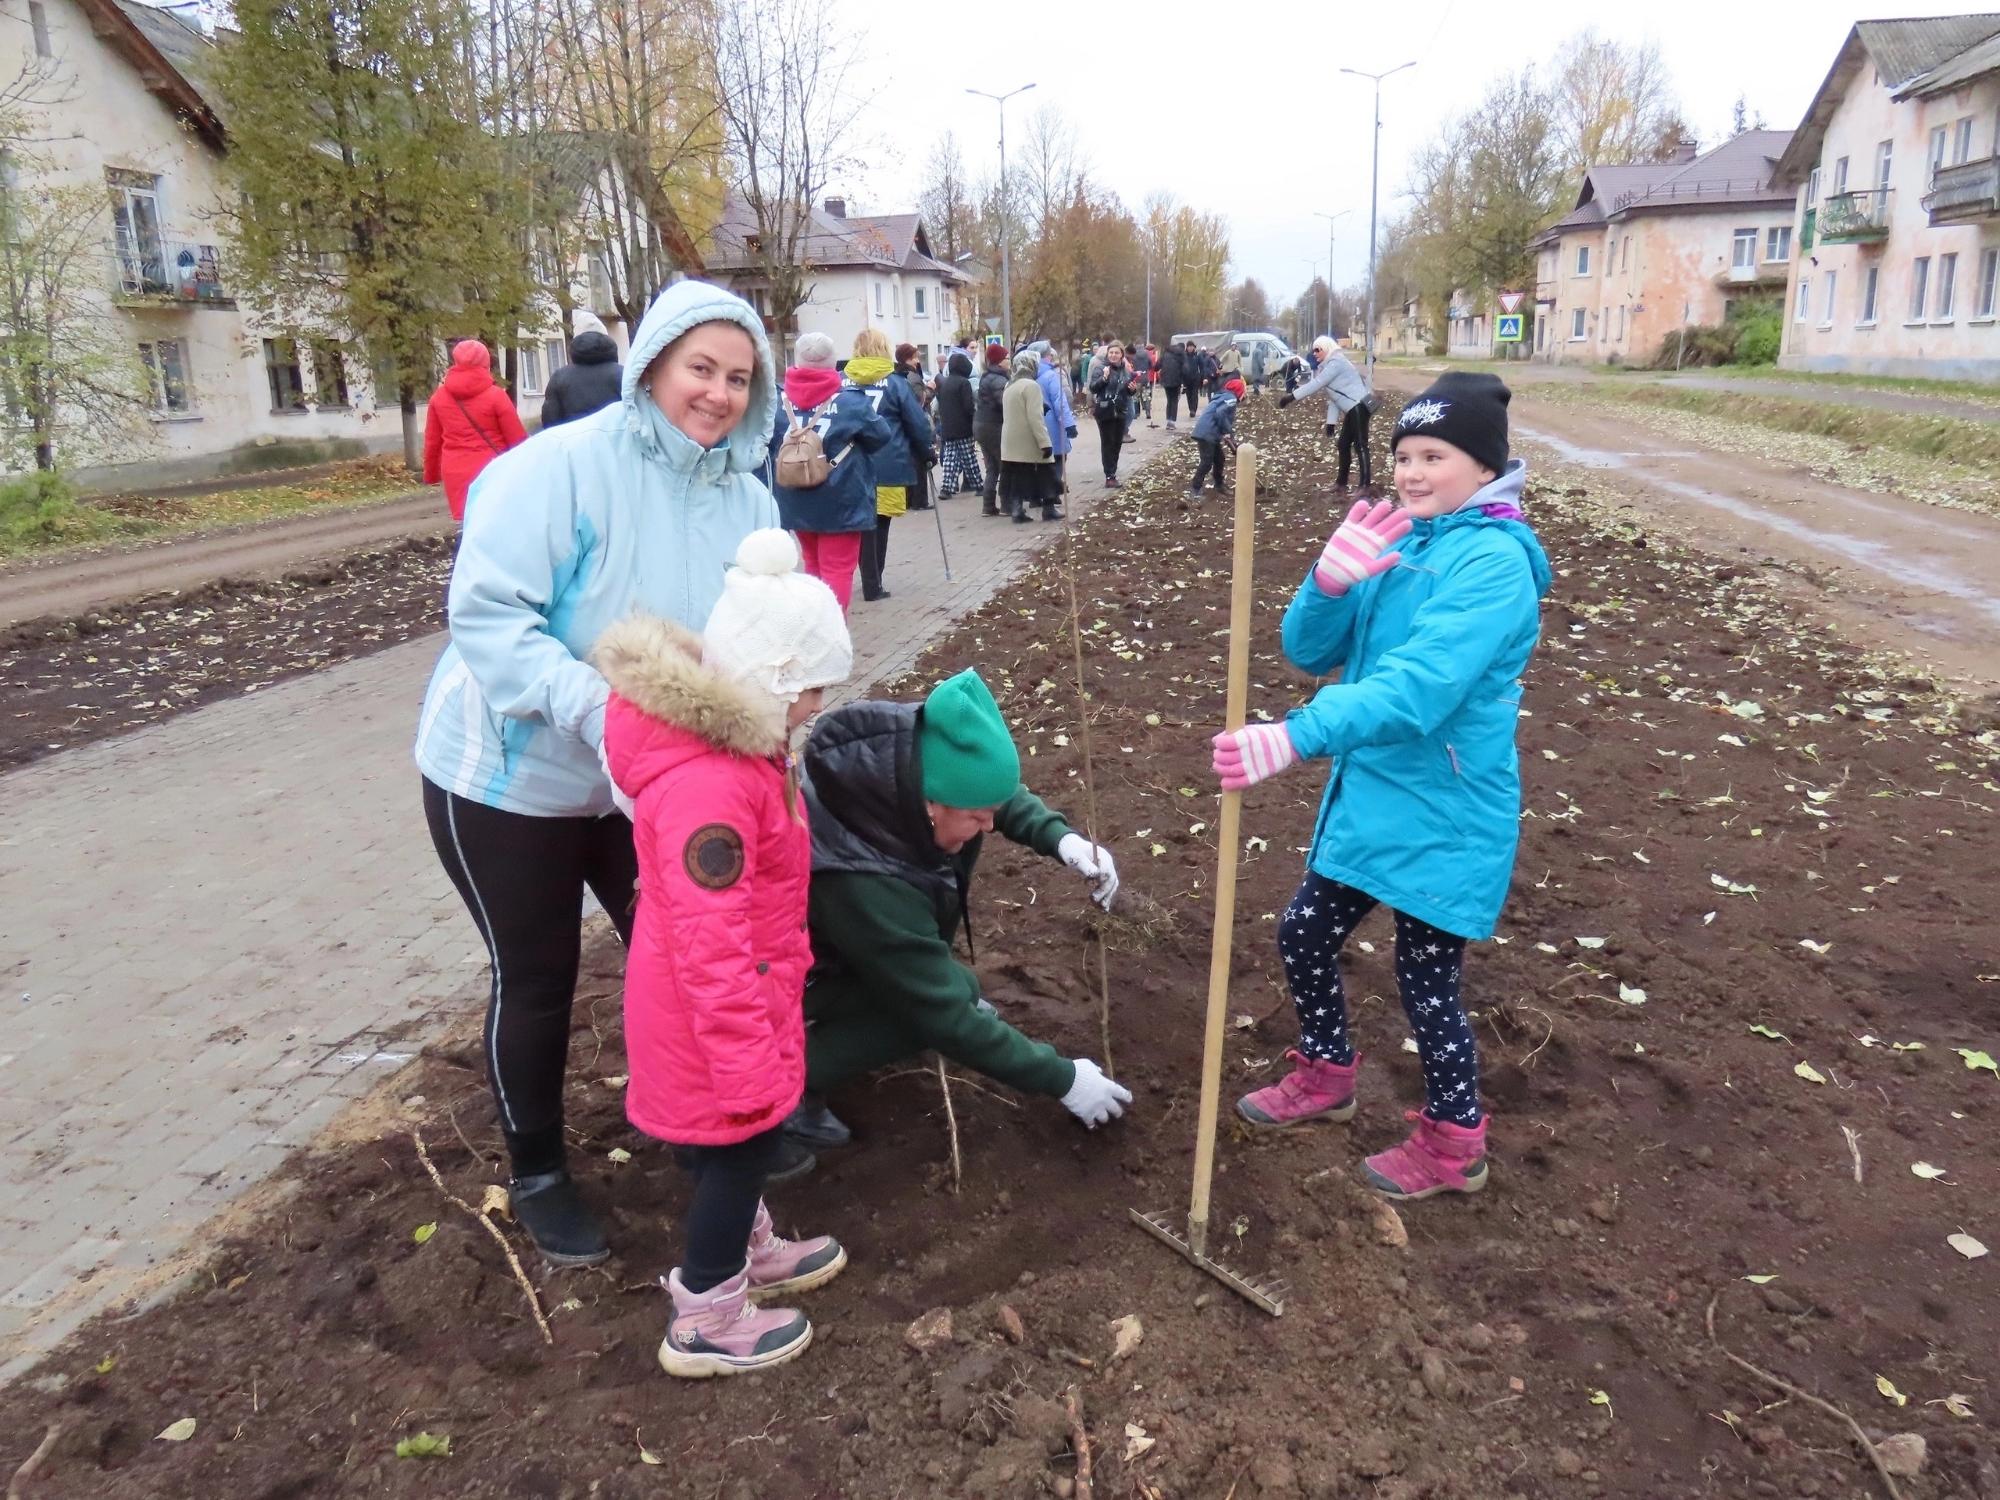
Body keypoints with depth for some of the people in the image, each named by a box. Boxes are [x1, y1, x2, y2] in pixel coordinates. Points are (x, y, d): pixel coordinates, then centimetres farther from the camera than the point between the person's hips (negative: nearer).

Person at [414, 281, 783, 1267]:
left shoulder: (748, 500, -5)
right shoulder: (560, 466, -24)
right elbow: (485, 614, -27)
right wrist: (596, 707, -39)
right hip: (511, 776, -5)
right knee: (537, 978, 9)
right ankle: (537, 1175, 32)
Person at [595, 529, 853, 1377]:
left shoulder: (727, 735, 0)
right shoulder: (705, 785, -34)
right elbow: (710, 944, -32)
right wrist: (746, 1065, -26)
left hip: (741, 995, 9)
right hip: (710, 1012, -9)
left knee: (743, 1140, 26)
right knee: (742, 1139, 9)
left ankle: (745, 1253, 49)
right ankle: (704, 1320, 29)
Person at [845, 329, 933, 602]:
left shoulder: (841, 382, 2)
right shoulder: (895, 384, -4)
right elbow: (918, 423, -1)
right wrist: (927, 451, 14)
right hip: (886, 468, -2)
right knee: (878, 525, 7)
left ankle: (869, 582, 15)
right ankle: (872, 586, 10)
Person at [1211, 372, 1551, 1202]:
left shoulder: (1494, 559, -19)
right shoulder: (1395, 544, 4)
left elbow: (1418, 685, -32)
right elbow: (1309, 652, -1)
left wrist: (1293, 739, -41)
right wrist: (1330, 581, -21)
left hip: (1443, 815, -8)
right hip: (1367, 797, 8)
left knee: (1425, 979, 5)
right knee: (1303, 934, 16)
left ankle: (1454, 1143, 28)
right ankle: (1326, 1074, 41)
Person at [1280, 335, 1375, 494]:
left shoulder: (1336, 363, -11)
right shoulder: (1330, 365, 21)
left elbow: (1316, 384, -19)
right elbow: (1334, 395, 21)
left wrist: (1291, 397, -19)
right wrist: (1331, 421, 16)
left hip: (1358, 407, -11)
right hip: (1352, 409, 11)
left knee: (1360, 445, -13)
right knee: (1344, 444, 14)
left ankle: (1367, 485, -15)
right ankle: (1341, 483, 21)